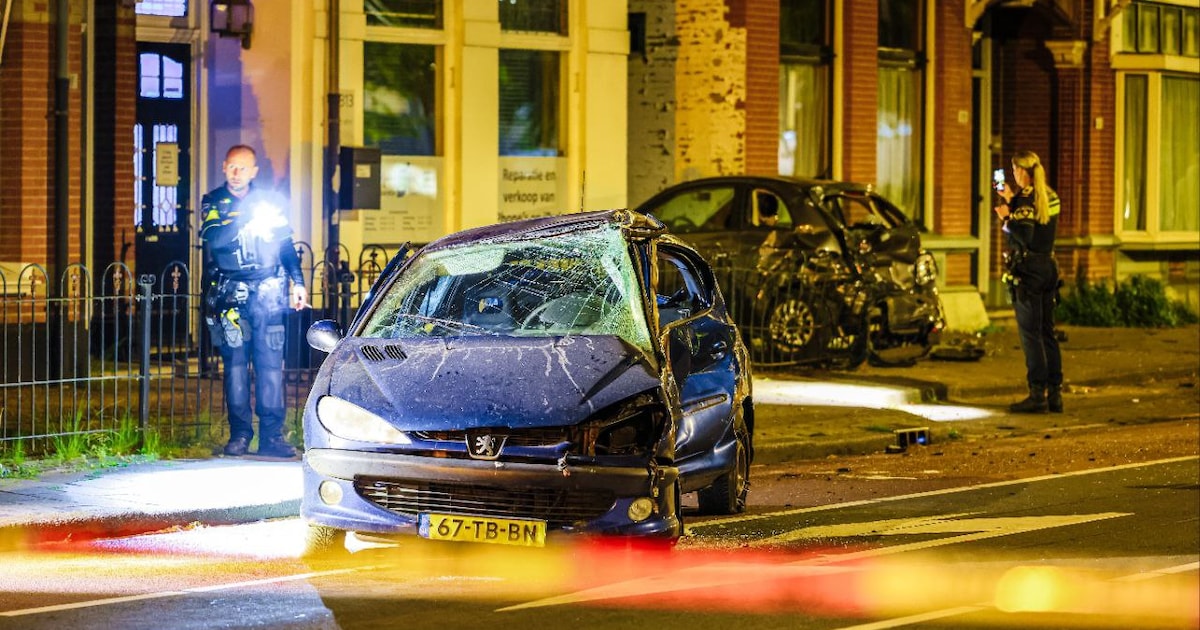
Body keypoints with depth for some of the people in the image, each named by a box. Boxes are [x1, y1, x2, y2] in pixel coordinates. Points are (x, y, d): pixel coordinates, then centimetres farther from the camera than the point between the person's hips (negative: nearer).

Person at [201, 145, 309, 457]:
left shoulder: (269, 202, 11)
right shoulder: (213, 204, 7)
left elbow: (286, 246, 16)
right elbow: (215, 239, -11)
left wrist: (298, 281, 7)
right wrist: (247, 218, -18)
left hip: (267, 293, 1)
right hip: (231, 294, 0)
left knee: (271, 363, -4)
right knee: (235, 363, -1)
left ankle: (271, 434, -4)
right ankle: (239, 433, 3)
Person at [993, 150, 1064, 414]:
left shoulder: (1026, 200, -15)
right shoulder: (1049, 197, 10)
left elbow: (1024, 236, -22)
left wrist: (1006, 217, -10)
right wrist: (1011, 201, 29)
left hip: (1028, 271, -8)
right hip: (1049, 266, 8)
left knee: (1030, 334, -5)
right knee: (1047, 333, 12)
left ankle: (1038, 394, -6)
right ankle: (1055, 393, 12)